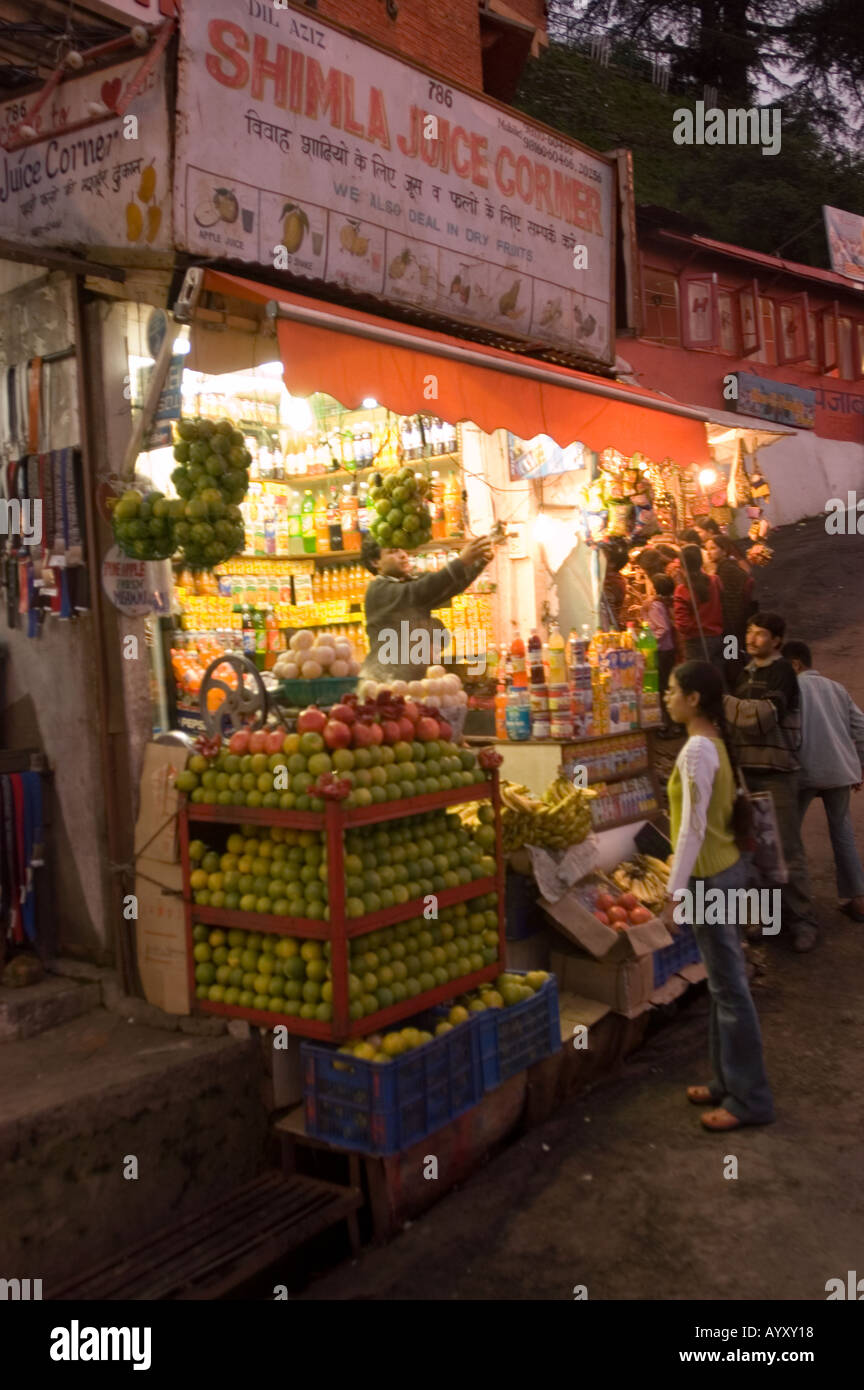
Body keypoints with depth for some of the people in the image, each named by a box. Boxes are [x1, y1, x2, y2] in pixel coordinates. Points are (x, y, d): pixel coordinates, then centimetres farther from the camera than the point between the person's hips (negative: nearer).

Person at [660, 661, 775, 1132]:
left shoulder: (696, 749, -20)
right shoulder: (716, 742, 9)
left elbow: (693, 828, -22)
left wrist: (674, 892, -18)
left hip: (709, 876, -10)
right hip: (726, 867, 10)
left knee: (729, 986, 0)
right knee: (724, 981, 17)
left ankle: (750, 1100, 10)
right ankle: (728, 1082, 28)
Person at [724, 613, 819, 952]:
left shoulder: (782, 672, -9)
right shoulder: (746, 672, 14)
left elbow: (764, 714, -23)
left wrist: (722, 700, -18)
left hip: (777, 771, -7)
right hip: (747, 768, 7)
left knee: (786, 847, -5)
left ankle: (800, 918, 3)